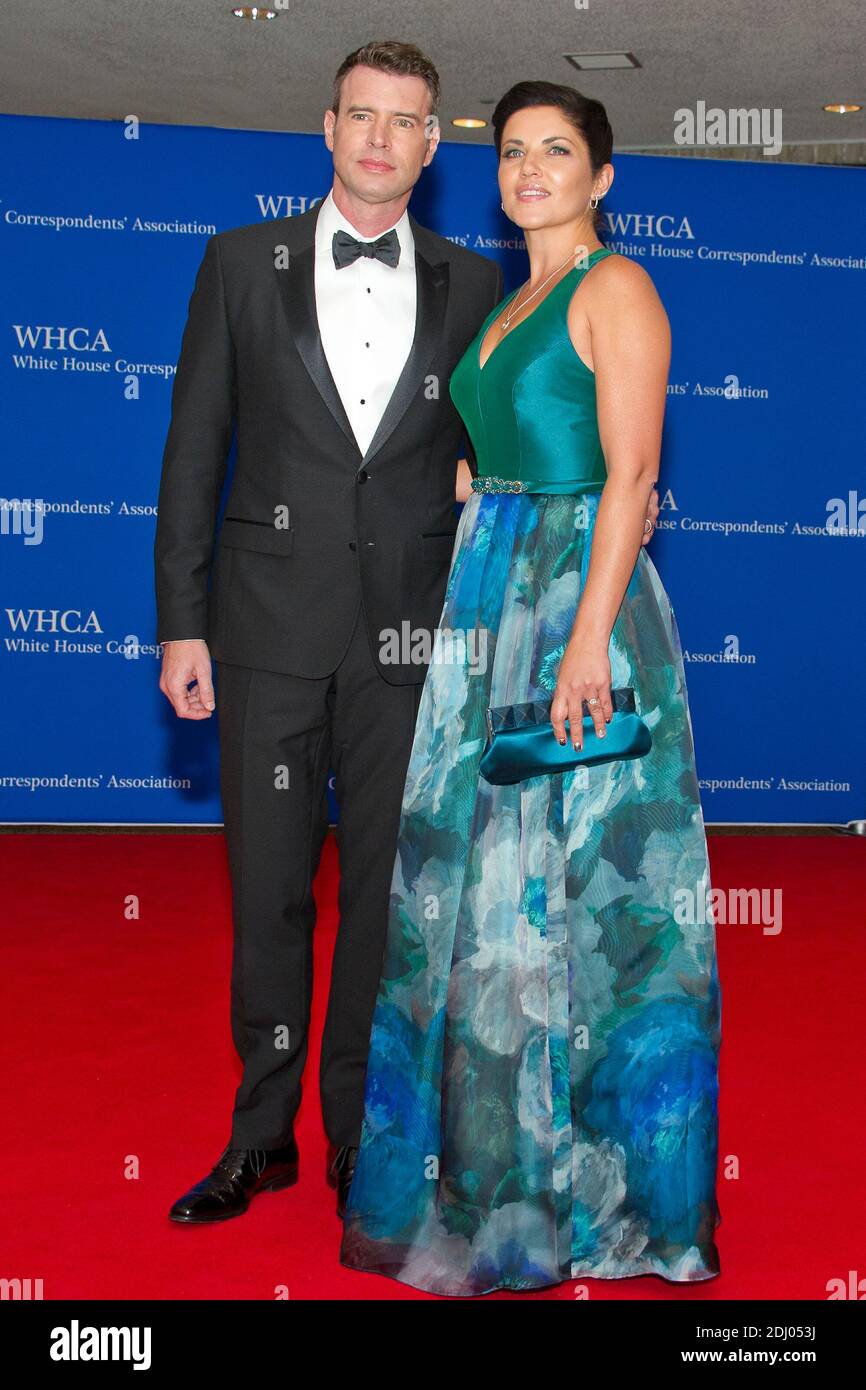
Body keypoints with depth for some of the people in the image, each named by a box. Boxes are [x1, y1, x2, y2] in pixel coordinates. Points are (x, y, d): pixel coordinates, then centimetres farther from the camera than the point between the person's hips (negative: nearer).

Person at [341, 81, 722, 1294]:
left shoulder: (615, 288, -7)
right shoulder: (512, 304, 18)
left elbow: (629, 474, -15)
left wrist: (588, 634, -22)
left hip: (580, 590, -8)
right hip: (491, 592, 8)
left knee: (568, 876, -3)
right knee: (480, 867, 11)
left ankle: (585, 1172, 12)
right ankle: (491, 1147, 26)